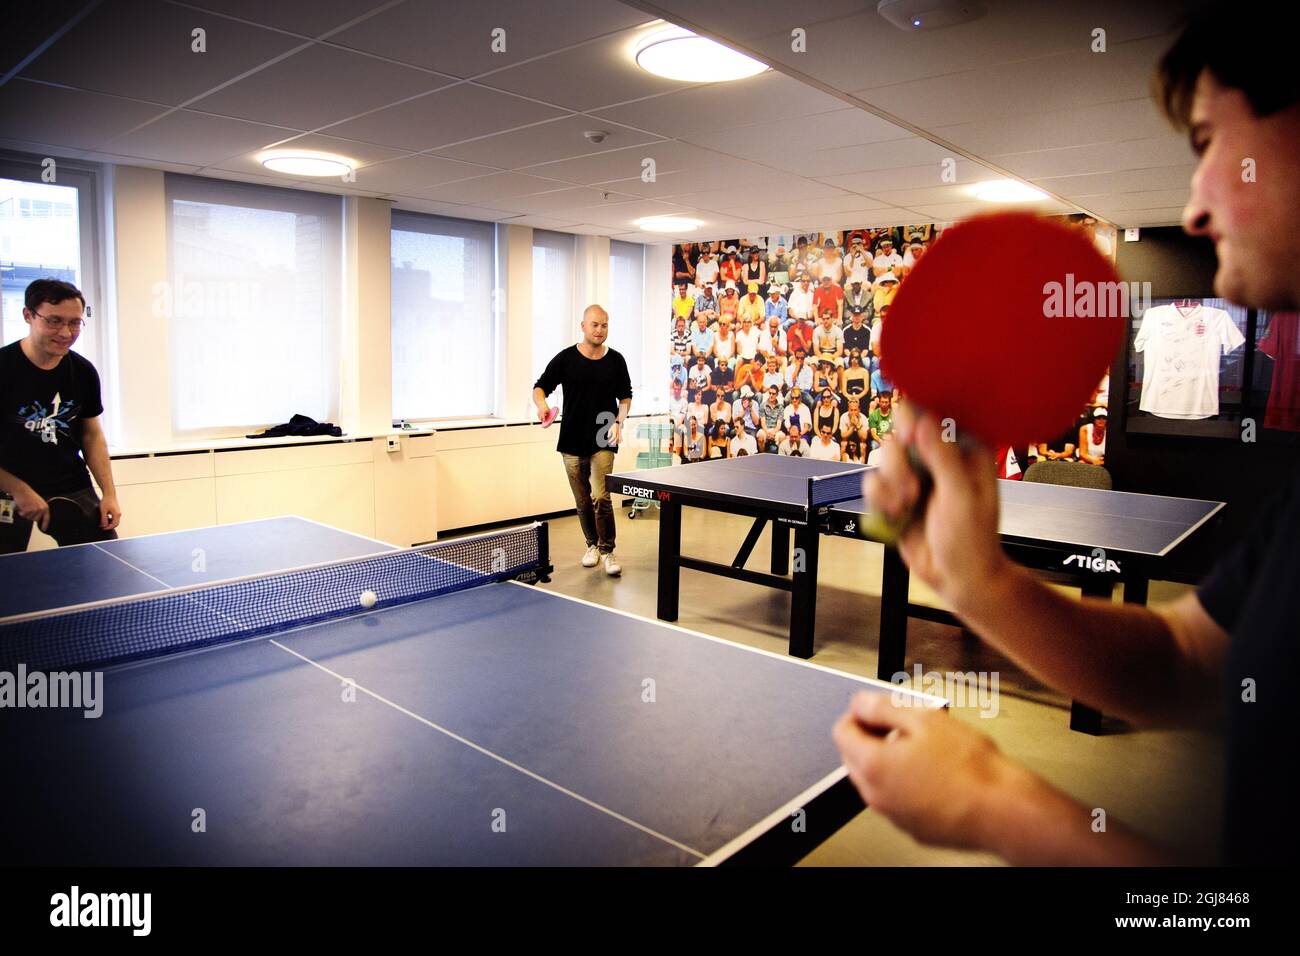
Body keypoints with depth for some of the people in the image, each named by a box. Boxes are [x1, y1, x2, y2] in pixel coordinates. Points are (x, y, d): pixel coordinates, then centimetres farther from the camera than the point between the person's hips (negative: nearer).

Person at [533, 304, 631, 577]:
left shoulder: (616, 360, 3)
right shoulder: (565, 358, -1)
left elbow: (625, 396, 13)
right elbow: (540, 388, 0)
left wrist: (618, 422, -4)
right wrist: (542, 404, -22)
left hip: (603, 441, -1)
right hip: (572, 441, 1)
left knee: (600, 497, -14)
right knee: (582, 501, 11)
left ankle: (607, 550, 0)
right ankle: (592, 545, 31)